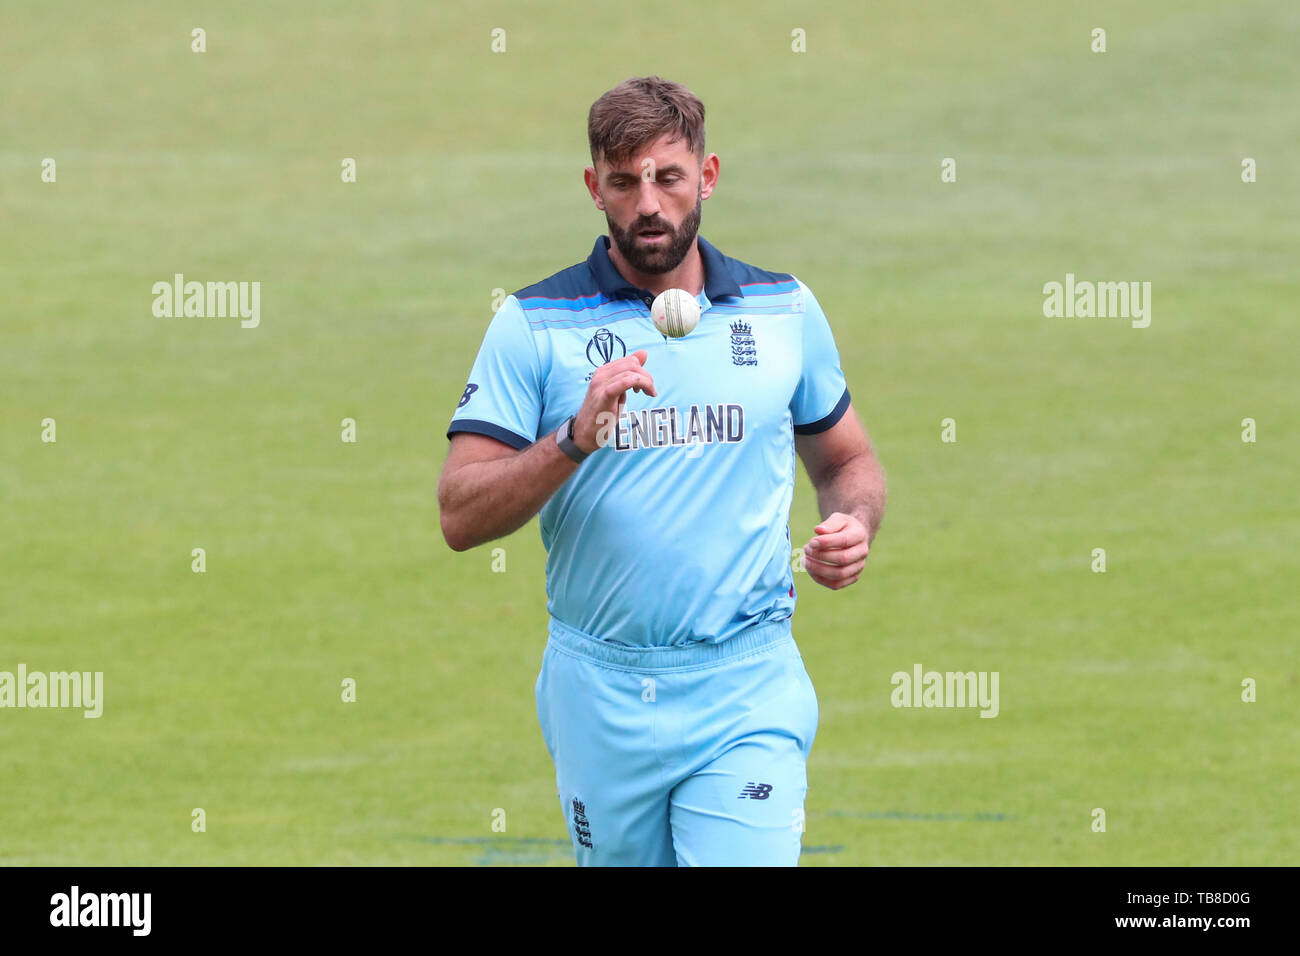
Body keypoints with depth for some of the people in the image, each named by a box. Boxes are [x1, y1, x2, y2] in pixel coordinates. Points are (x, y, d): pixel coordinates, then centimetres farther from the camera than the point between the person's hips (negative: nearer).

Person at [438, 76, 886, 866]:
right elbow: (461, 518, -7)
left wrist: (853, 527, -2)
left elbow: (848, 460, 21)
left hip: (747, 689, 0)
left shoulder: (785, 312, 6)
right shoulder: (534, 326, -1)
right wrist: (576, 439, -22)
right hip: (599, 699, 0)